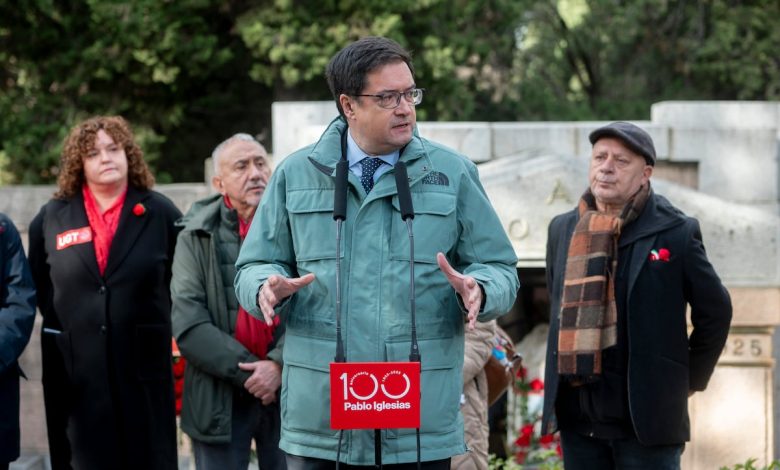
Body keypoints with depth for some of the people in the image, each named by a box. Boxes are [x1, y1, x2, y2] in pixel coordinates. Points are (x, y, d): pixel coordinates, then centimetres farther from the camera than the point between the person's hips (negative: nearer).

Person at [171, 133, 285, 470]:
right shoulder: (196, 238, 4)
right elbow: (188, 325, -5)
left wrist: (279, 365, -16)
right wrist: (247, 372, -12)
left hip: (287, 387, 1)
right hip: (220, 397, -1)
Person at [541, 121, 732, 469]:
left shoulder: (674, 232, -6)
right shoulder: (563, 229, 9)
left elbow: (714, 311, 2)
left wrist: (690, 380, 5)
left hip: (646, 415, -5)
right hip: (576, 416, 5)